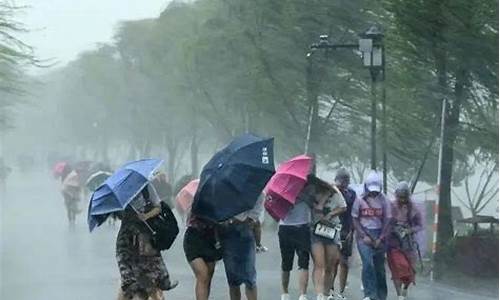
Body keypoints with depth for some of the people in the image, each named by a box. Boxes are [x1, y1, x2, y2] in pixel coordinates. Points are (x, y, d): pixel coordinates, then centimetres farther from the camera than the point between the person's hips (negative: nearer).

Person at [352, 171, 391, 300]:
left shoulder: (383, 200, 3)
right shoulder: (360, 200, 0)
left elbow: (387, 220, 3)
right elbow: (355, 219, 1)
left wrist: (381, 238, -6)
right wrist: (364, 236, -9)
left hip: (379, 235, 2)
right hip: (363, 233, -2)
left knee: (379, 266, 5)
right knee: (368, 263, -18)